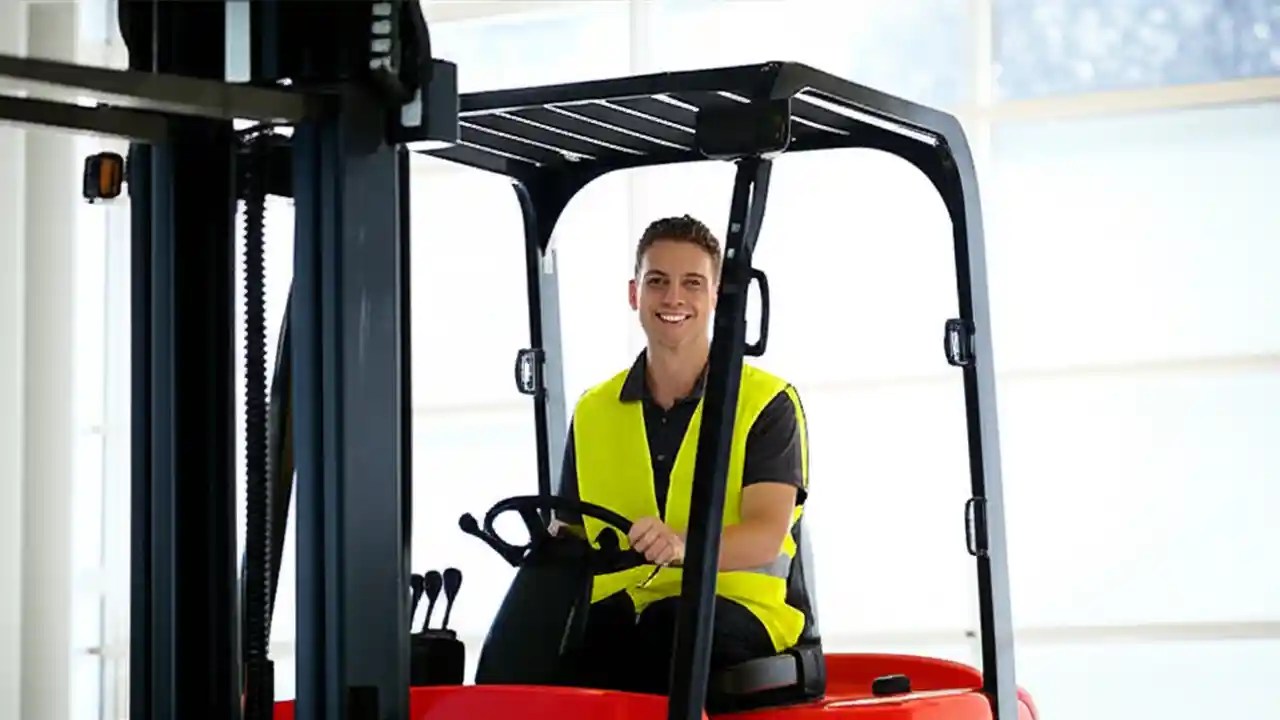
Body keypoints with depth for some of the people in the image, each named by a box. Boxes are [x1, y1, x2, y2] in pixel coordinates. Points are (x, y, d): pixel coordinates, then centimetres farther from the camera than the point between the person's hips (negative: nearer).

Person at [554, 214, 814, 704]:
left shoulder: (768, 403, 2)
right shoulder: (593, 412, 17)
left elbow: (767, 535, -12)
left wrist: (681, 546, -34)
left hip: (743, 613, -3)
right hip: (619, 614, 3)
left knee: (670, 622, -38)